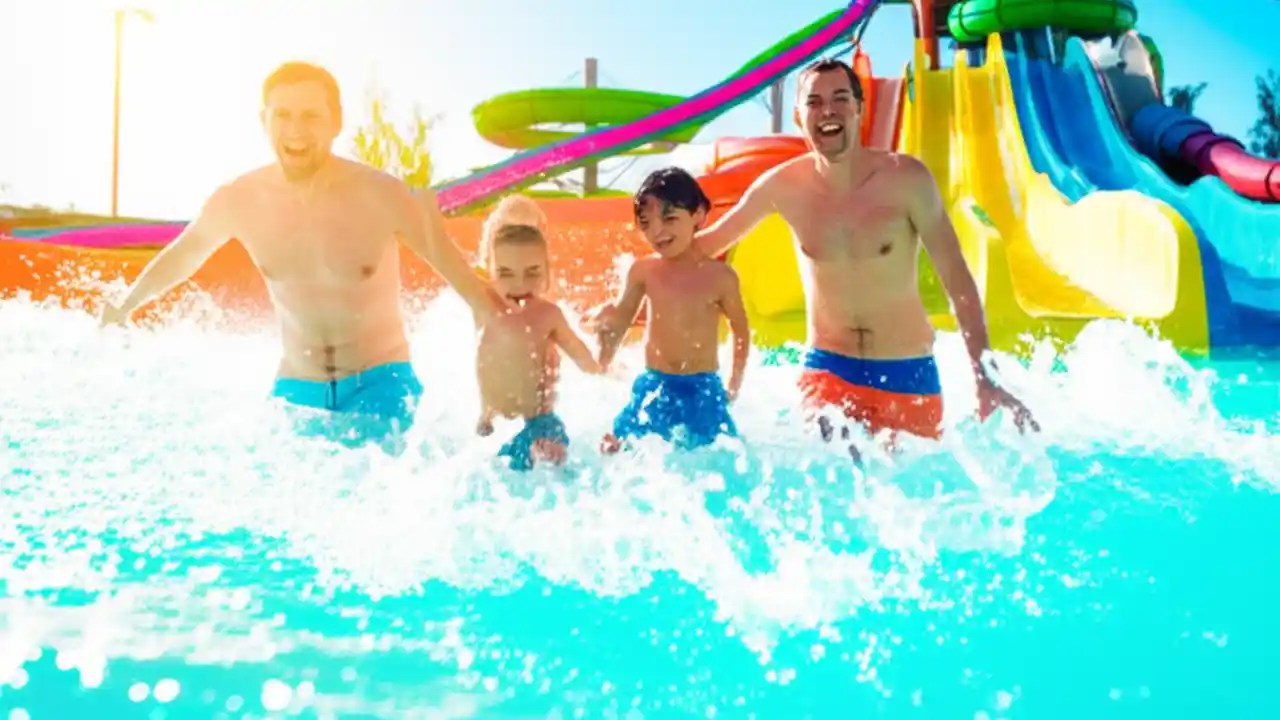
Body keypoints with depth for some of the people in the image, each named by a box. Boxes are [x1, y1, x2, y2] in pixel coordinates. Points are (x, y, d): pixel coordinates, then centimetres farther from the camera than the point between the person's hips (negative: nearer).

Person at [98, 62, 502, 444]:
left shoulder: (381, 196, -14)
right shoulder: (238, 201, -5)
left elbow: (460, 275, -5)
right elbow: (183, 254, 16)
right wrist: (124, 308, 30)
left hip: (379, 381, -3)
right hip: (296, 388, 4)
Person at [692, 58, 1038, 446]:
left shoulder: (906, 178, -13)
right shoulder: (782, 185, -8)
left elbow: (956, 278, -9)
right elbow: (710, 241, 9)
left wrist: (984, 379, -13)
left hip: (908, 374, 0)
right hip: (827, 370, 1)